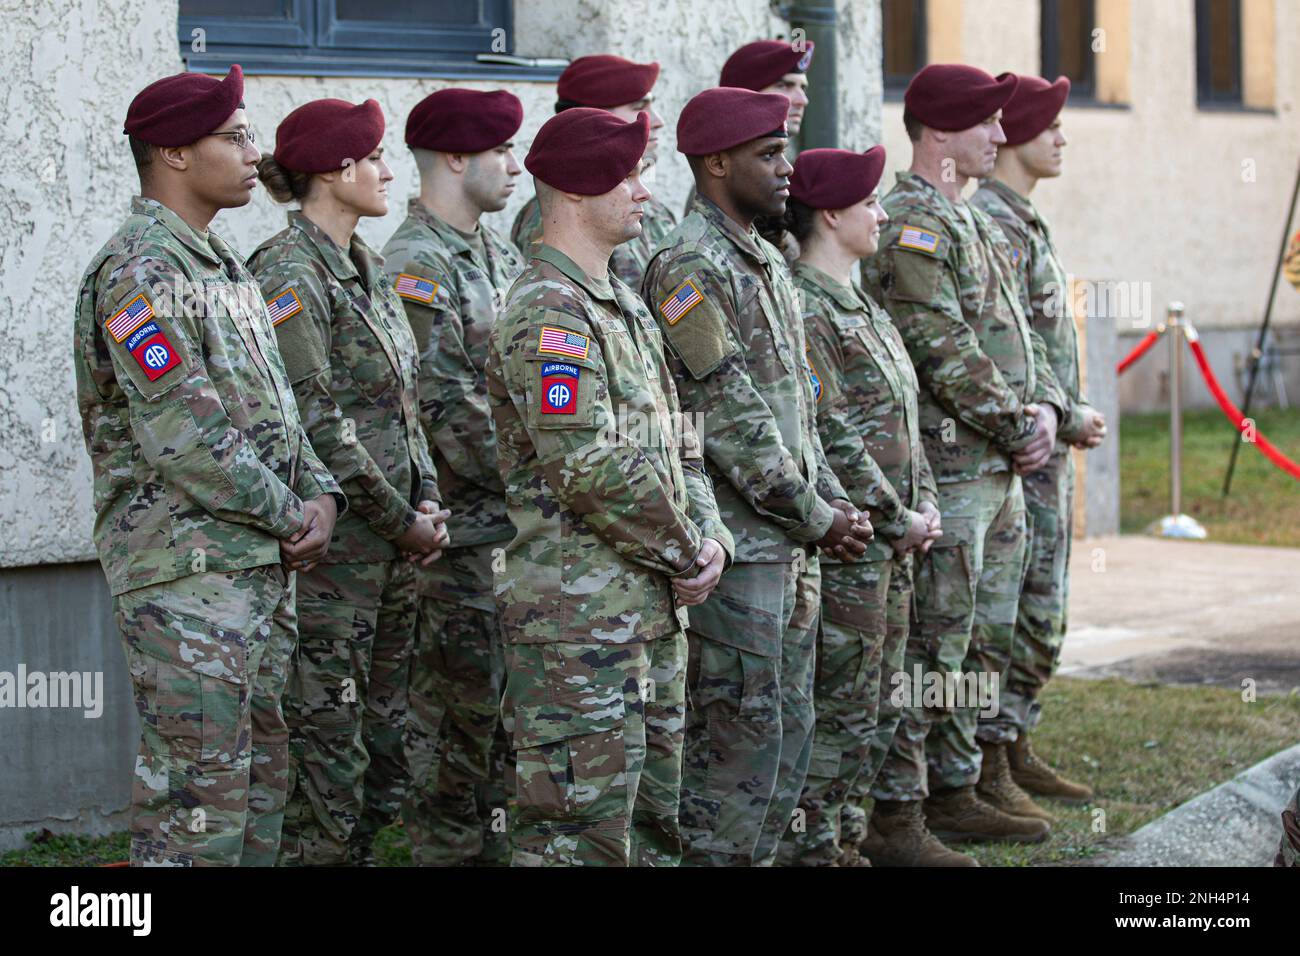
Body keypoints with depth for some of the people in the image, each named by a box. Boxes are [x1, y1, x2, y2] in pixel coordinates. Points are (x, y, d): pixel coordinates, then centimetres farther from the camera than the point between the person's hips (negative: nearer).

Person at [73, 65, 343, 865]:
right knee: (198, 796, -8)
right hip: (187, 572, -10)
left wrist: (321, 492, 2)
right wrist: (291, 514, -11)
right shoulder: (138, 274, -15)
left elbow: (276, 407, 20)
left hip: (264, 563, 10)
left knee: (261, 773, 14)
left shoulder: (225, 268, 17)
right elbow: (184, 438, -20)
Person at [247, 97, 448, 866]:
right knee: (329, 752, -5)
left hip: (393, 545, 9)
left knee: (383, 745, 12)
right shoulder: (290, 275, -13)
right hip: (332, 545, -9)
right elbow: (317, 422, -17)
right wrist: (402, 521, -13)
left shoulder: (371, 269, 14)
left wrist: (427, 500, 4)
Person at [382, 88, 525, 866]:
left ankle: (496, 841, 23)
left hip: (522, 523, 8)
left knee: (510, 698, 14)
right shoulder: (415, 268, -13)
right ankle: (450, 849, 7)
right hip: (464, 527, -8)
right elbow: (448, 411, -19)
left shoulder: (500, 256, 15)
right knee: (462, 703, -2)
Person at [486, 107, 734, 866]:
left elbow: (679, 445, 18)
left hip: (654, 612, 10)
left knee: (654, 824, 16)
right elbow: (592, 470, -22)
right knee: (581, 834, -6)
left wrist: (711, 535, 1)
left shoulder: (625, 304, 17)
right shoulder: (548, 315, -15)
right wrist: (686, 555, -12)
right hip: (579, 621, -10)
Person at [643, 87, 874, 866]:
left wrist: (834, 500, 8)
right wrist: (814, 515, -13)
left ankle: (756, 854, 22)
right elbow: (730, 416, -19)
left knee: (791, 729, 13)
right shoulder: (691, 268, -15)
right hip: (737, 544, -9)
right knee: (744, 734, -5)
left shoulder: (767, 261, 16)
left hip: (794, 542, 9)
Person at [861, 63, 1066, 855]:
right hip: (949, 470, -10)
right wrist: (1017, 427, -14)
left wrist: (1045, 407, 2)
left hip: (1003, 471, 10)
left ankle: (955, 790, 25)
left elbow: (1019, 333, 19)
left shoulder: (976, 222, 19)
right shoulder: (911, 222, -13)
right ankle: (895, 814, -2)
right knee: (930, 649, -7)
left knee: (986, 642, 15)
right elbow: (945, 351, -19)